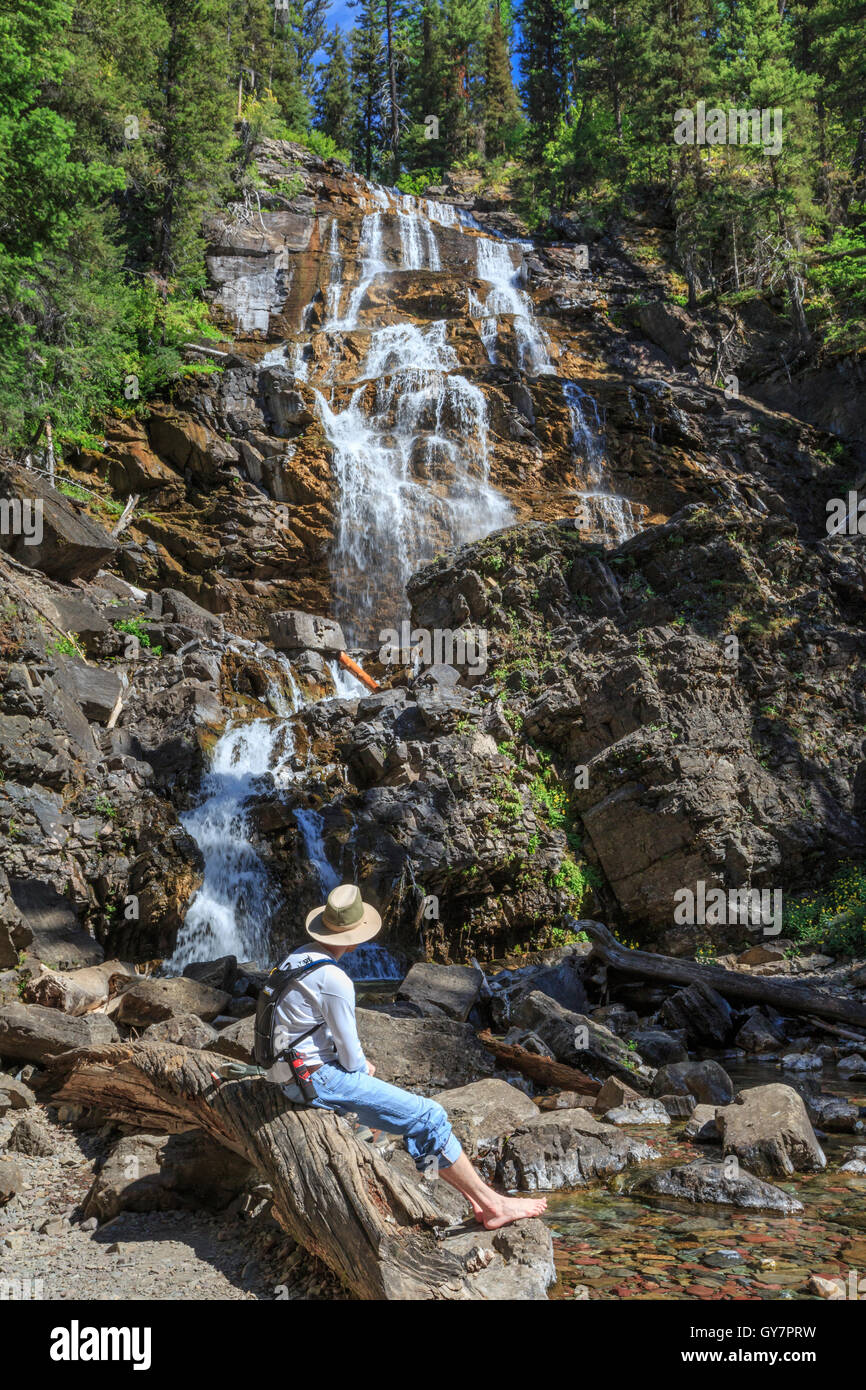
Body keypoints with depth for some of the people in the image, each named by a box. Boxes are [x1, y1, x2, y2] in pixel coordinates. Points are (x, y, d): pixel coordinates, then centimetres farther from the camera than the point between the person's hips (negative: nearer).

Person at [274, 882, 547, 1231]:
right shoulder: (335, 981, -24)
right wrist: (363, 1068, 6)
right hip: (320, 1080, -10)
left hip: (298, 1074, 10)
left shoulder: (298, 956, 6)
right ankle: (493, 1205, 4)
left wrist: (359, 1063, 12)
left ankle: (475, 1200, 17)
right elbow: (351, 1058, -16)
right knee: (429, 1117, -7)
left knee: (418, 1116, 15)